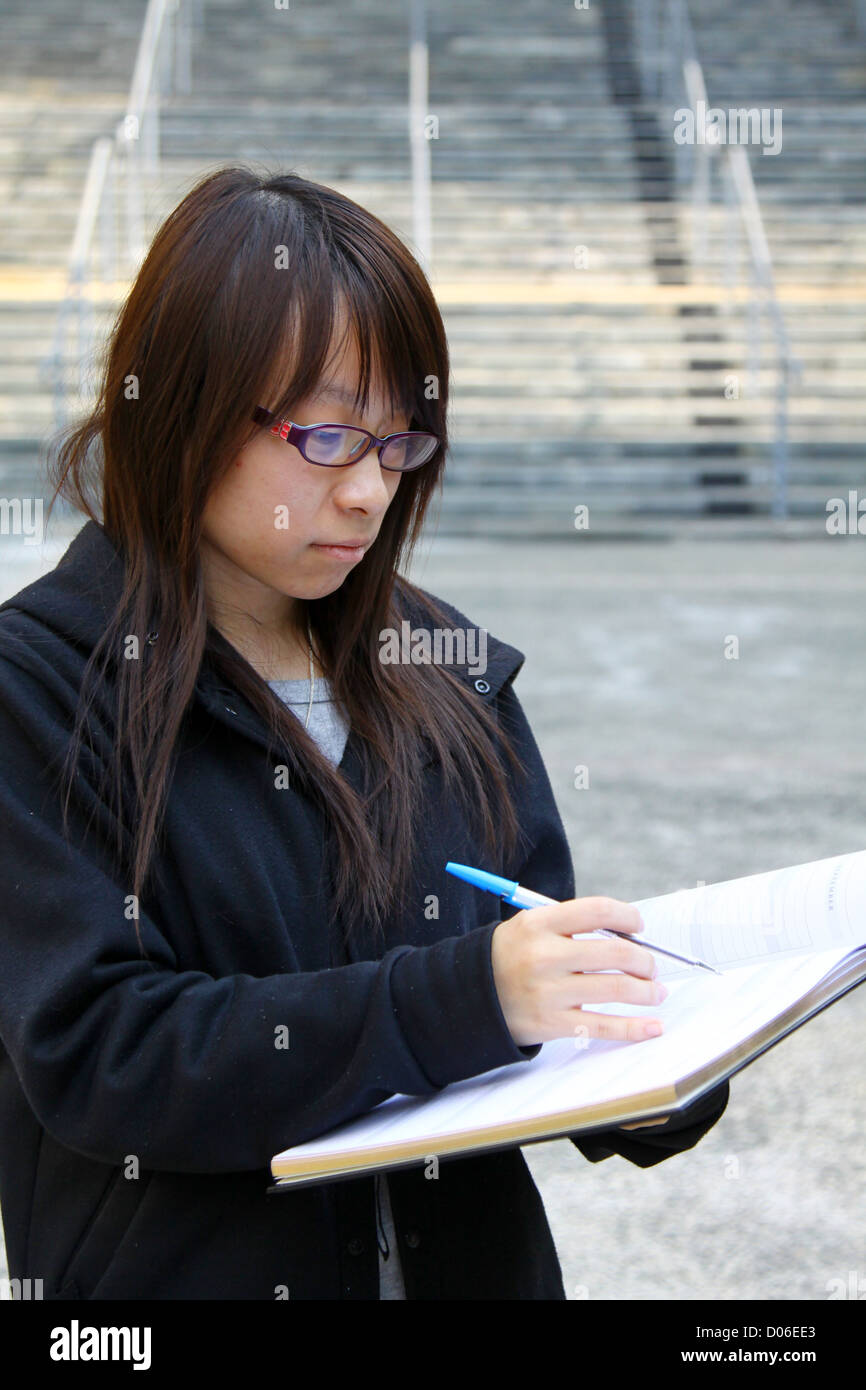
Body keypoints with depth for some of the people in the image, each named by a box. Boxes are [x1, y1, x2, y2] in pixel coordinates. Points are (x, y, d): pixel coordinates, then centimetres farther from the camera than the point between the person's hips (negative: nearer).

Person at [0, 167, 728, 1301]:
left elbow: (539, 994, 12)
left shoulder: (447, 670, 9)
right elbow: (92, 1053, -14)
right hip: (190, 1265, -3)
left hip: (472, 1256, 4)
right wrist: (466, 995, -22)